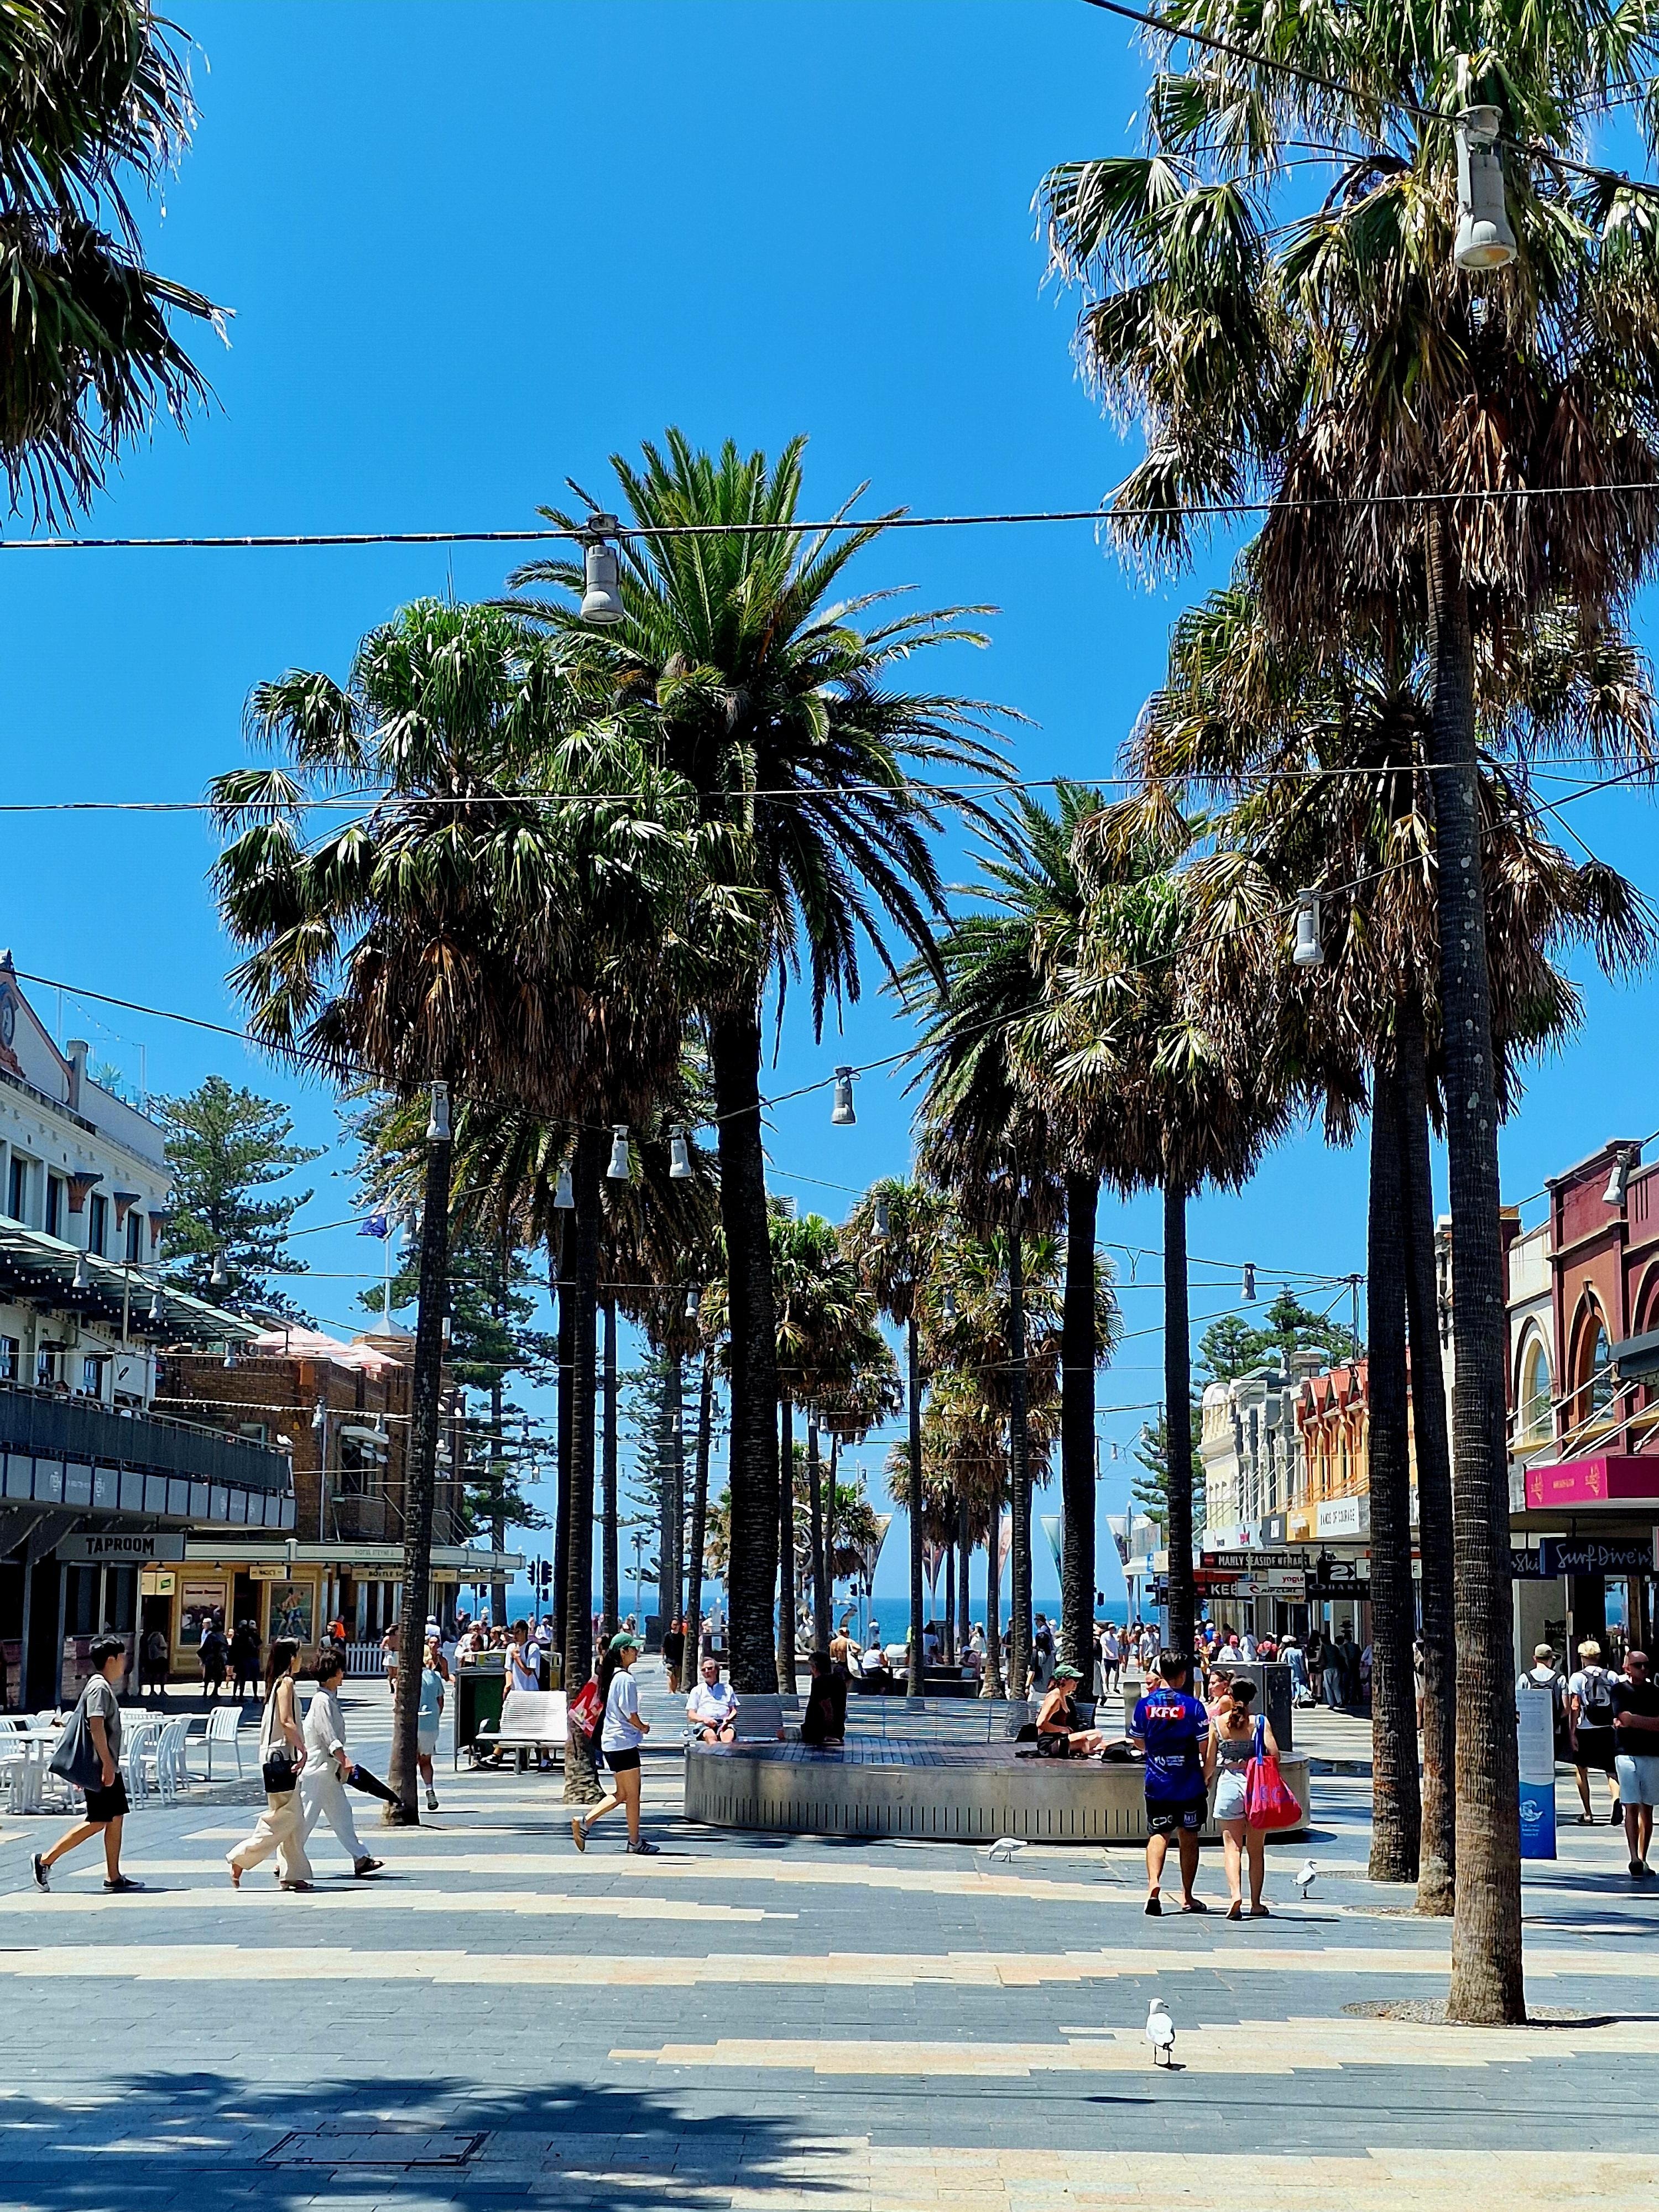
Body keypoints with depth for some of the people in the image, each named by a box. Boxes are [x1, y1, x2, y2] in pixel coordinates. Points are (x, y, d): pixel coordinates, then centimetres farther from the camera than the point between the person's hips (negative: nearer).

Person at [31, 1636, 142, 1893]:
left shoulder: (104, 1687, 17)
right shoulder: (99, 1687, -14)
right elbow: (96, 1726, -22)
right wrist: (107, 1764, -25)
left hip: (108, 1767, 10)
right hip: (101, 1767, -10)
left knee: (116, 1818, 7)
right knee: (97, 1821, -8)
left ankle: (114, 1877, 9)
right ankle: (46, 1860, -2)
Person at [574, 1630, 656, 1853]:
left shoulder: (612, 1675, 11)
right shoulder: (626, 1679, -18)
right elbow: (631, 1715, -17)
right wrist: (643, 1728, 1)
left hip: (611, 1742, 9)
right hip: (624, 1742, -9)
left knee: (620, 1794, 15)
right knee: (632, 1795, 2)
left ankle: (584, 1823, 11)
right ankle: (635, 1841, 10)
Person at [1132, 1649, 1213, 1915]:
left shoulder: (1144, 1704, -1)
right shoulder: (1193, 1706, -9)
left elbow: (1139, 1742, 9)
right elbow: (1206, 1748, -8)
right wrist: (1207, 1775, 8)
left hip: (1157, 1782, 1)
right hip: (1190, 1783, -1)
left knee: (1158, 1834, 4)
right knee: (1189, 1836, 12)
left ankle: (1154, 1883, -22)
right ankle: (1187, 1897, 19)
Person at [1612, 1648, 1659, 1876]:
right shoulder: (1619, 1690, 3)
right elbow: (1626, 1718, -10)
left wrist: (1632, 1721, -10)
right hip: (1626, 1753, -3)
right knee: (1631, 1807, -9)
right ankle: (1634, 1858, -15)